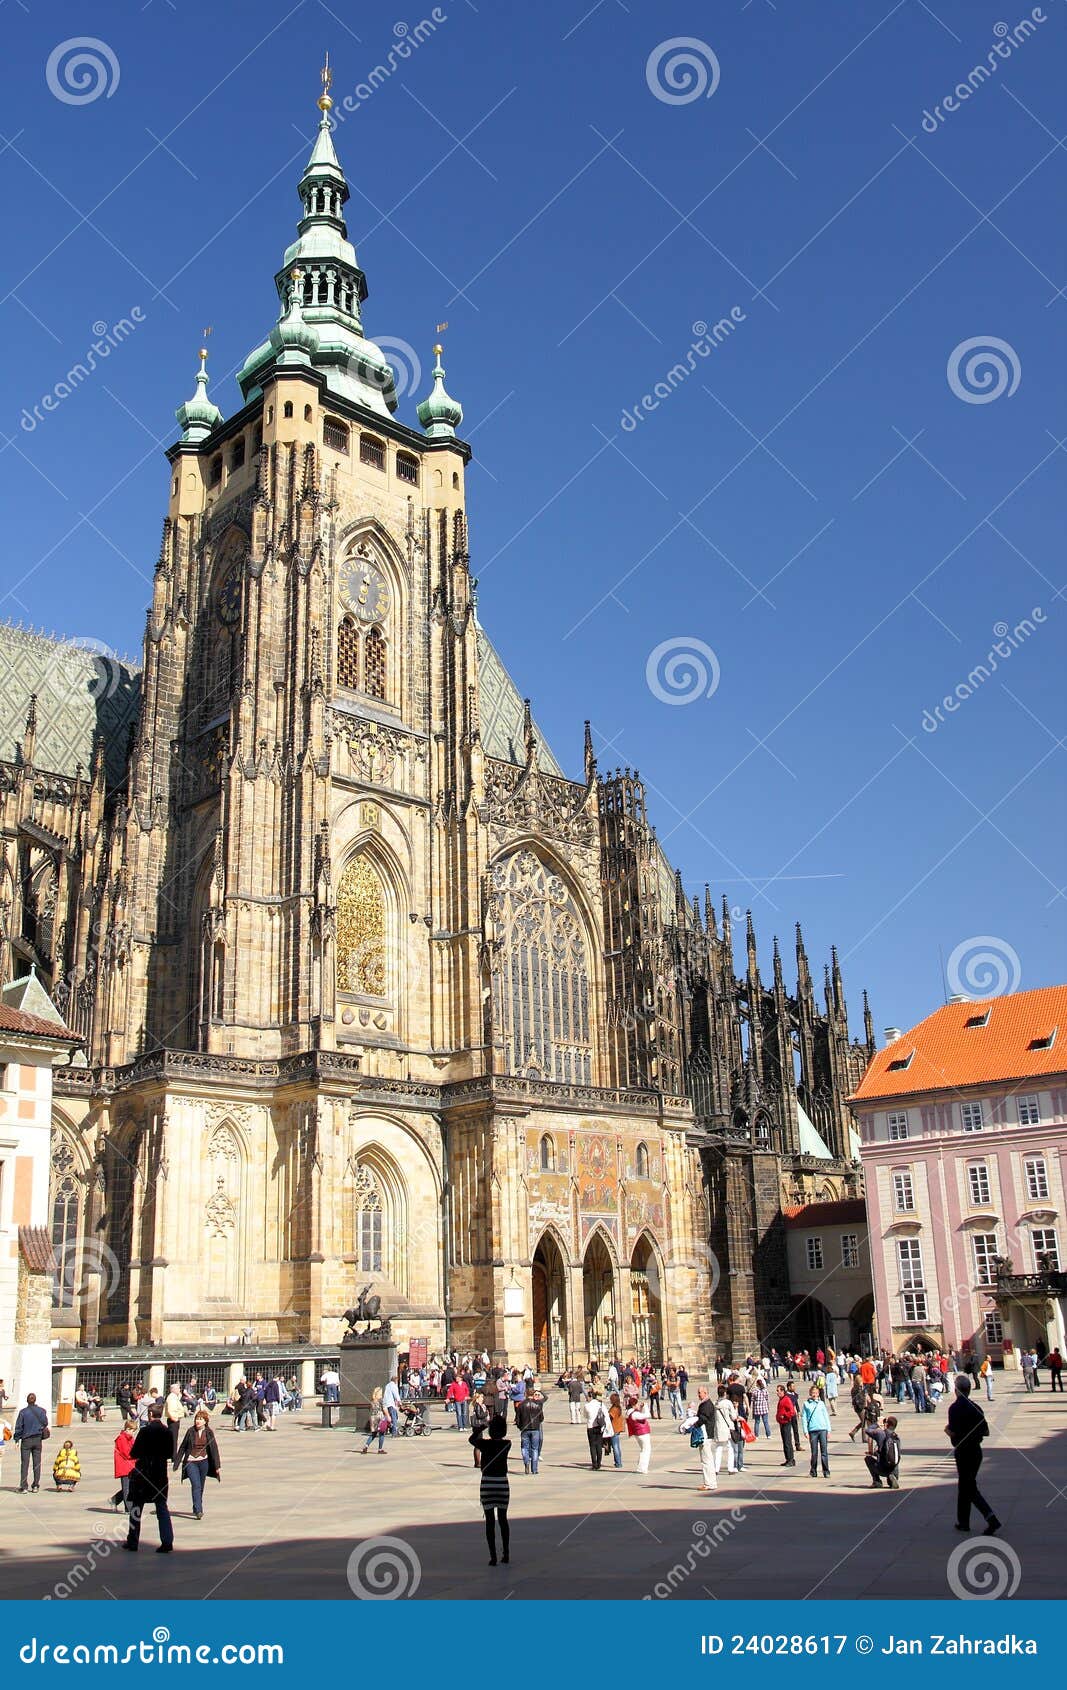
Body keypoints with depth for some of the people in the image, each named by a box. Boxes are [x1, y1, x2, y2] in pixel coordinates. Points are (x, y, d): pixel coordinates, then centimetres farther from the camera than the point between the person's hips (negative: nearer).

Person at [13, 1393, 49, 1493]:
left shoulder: (23, 1412, -10)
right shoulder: (41, 1411, -5)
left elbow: (18, 1426, -7)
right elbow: (45, 1423, 4)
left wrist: (17, 1439, 1)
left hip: (26, 1440, -2)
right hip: (38, 1439, 2)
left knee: (24, 1463, 2)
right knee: (37, 1463, 10)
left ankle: (24, 1486, -3)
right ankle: (36, 1486, 12)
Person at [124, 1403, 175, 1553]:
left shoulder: (145, 1431, -13)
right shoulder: (167, 1432, -1)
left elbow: (134, 1453, -11)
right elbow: (170, 1453, 7)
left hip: (143, 1473, -3)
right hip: (161, 1475, 3)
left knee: (136, 1508, 10)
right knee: (162, 1507, 7)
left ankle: (133, 1542, 16)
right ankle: (167, 1542, -2)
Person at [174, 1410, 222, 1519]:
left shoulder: (209, 1433, -2)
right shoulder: (191, 1431, -5)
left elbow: (214, 1449, 0)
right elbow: (182, 1447, 2)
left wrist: (217, 1466, -3)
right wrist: (176, 1463, 4)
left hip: (204, 1462, 2)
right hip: (191, 1462, -2)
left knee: (200, 1487, 11)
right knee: (196, 1485, -15)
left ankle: (196, 1509, 29)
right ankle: (198, 1511, -19)